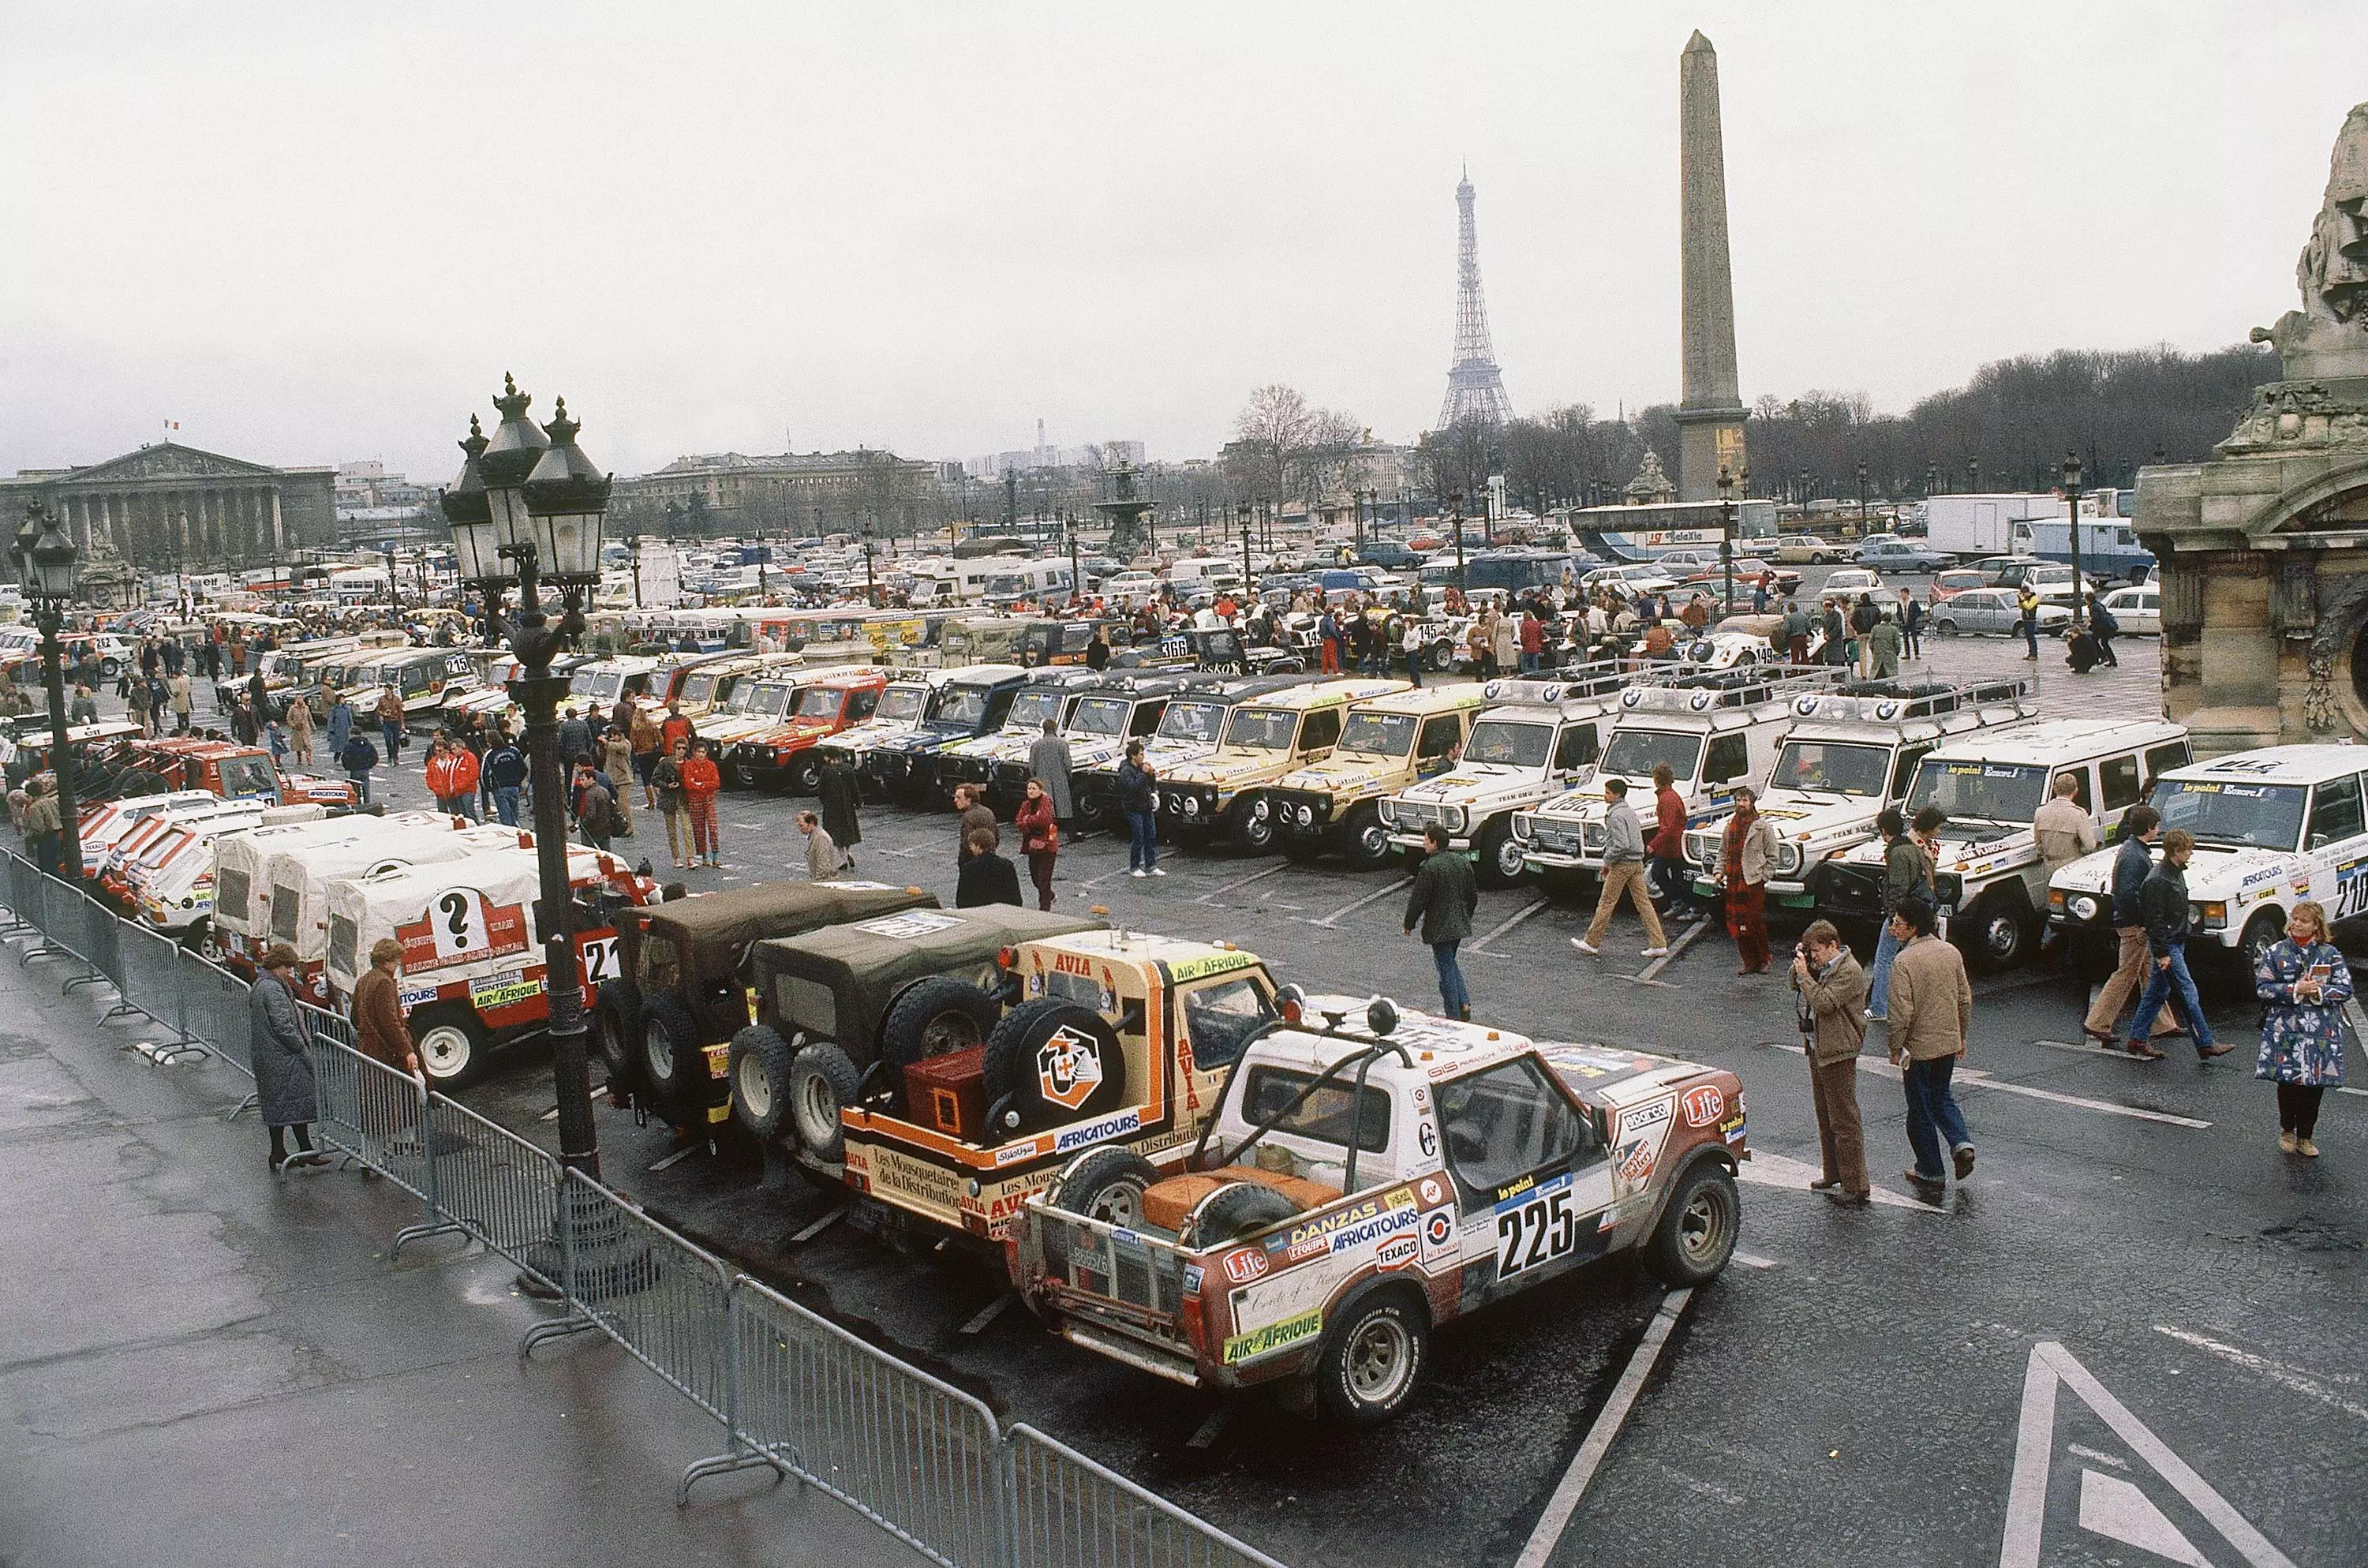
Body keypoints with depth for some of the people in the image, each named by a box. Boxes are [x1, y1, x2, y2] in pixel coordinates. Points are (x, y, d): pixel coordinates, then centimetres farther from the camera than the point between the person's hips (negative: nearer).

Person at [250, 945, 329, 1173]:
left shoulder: (257, 987, 16)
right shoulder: (273, 989, -18)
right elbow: (283, 1027, -23)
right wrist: (304, 1052, -14)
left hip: (266, 1059, 10)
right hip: (283, 1058, -10)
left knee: (276, 1106, 13)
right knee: (297, 1101, -3)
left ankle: (279, 1154, 17)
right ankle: (306, 1151, 0)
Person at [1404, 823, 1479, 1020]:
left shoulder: (1430, 867, -18)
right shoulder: (1463, 862, 5)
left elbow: (1418, 899, -15)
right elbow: (1473, 896, 13)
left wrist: (1409, 923, -2)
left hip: (1439, 927, -7)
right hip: (1460, 925, 7)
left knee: (1446, 968, 0)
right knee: (1450, 963, 23)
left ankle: (1454, 1016, 4)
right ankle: (1464, 1004, 15)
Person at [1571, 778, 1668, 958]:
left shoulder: (1616, 815, -17)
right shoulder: (1630, 811, 12)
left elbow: (1621, 844, -25)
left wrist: (1607, 861, -13)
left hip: (1622, 864, -9)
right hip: (1637, 862, 9)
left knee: (1606, 903, 1)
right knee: (1644, 902, 7)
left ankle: (1590, 943, 9)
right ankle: (1658, 944, 5)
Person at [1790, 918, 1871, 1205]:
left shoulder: (1850, 972, -18)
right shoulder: (1822, 966, 8)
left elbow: (1823, 1002, -26)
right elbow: (1794, 984, 18)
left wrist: (1805, 974, -18)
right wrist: (1799, 964, 1)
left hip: (1838, 1053, -10)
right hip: (1817, 1048, 10)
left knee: (1844, 1121, -5)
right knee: (1825, 1116, 18)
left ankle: (1856, 1187, 0)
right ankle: (1833, 1176, 29)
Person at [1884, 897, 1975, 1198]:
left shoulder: (1904, 962, -20)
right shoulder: (1951, 953, 0)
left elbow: (1902, 1011, -21)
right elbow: (1965, 999, 7)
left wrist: (1895, 1048, -9)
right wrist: (1961, 1036, 19)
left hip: (1919, 1047, -6)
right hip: (1949, 1042, 6)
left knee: (1921, 1111, 7)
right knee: (1942, 1096, 27)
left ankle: (1932, 1175, 15)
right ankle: (1961, 1143, 7)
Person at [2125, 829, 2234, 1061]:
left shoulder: (2176, 873, 11)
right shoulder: (2158, 880, -21)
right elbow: (2154, 919, -21)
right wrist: (2161, 953, -21)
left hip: (2175, 942, 10)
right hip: (2167, 946, -10)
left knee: (2157, 992, 13)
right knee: (2187, 995, -5)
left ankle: (2137, 1040, 19)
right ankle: (2205, 1045, 1)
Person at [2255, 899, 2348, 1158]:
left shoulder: (2331, 954, 3)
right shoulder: (2276, 953, 2)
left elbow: (2345, 989, -1)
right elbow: (2263, 988, -4)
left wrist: (2319, 991, -17)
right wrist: (2295, 990, -16)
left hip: (2321, 1032, 1)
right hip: (2285, 1030, -1)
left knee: (2315, 1085, 4)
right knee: (2288, 1082, 3)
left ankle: (2305, 1136, 19)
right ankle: (2287, 1131, 25)